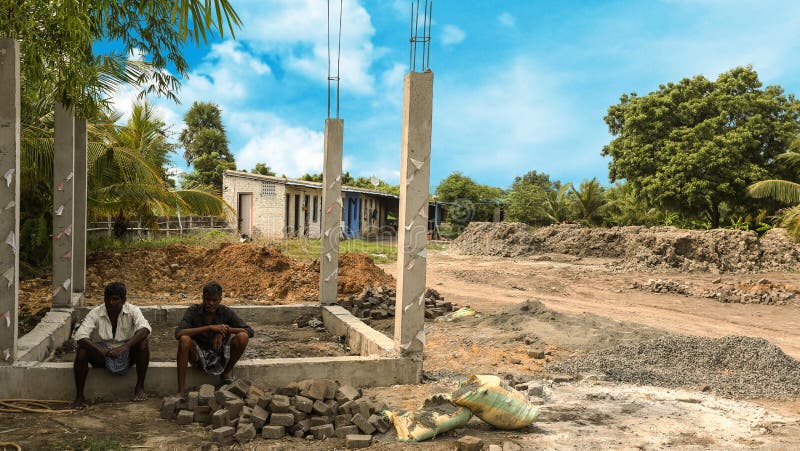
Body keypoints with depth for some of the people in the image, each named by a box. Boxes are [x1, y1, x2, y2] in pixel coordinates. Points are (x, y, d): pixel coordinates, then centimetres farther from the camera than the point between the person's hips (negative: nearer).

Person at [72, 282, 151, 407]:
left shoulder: (132, 311, -12)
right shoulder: (95, 313, -12)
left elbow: (145, 328, -30)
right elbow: (80, 336, -24)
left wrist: (124, 347, -44)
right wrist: (102, 351, -41)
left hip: (126, 354, 0)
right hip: (102, 355, 0)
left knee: (143, 342, -28)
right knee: (82, 350, -28)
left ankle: (140, 387, -17)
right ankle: (79, 396, -15)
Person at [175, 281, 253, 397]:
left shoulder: (226, 312, -9)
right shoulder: (193, 311, -13)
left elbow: (250, 331, -13)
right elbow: (178, 333, -29)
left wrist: (226, 329, -29)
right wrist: (209, 327, -35)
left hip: (220, 354, 1)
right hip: (198, 354, -1)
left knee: (242, 337, -23)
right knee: (184, 339, -32)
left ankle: (226, 373, 2)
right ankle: (180, 391, -25)